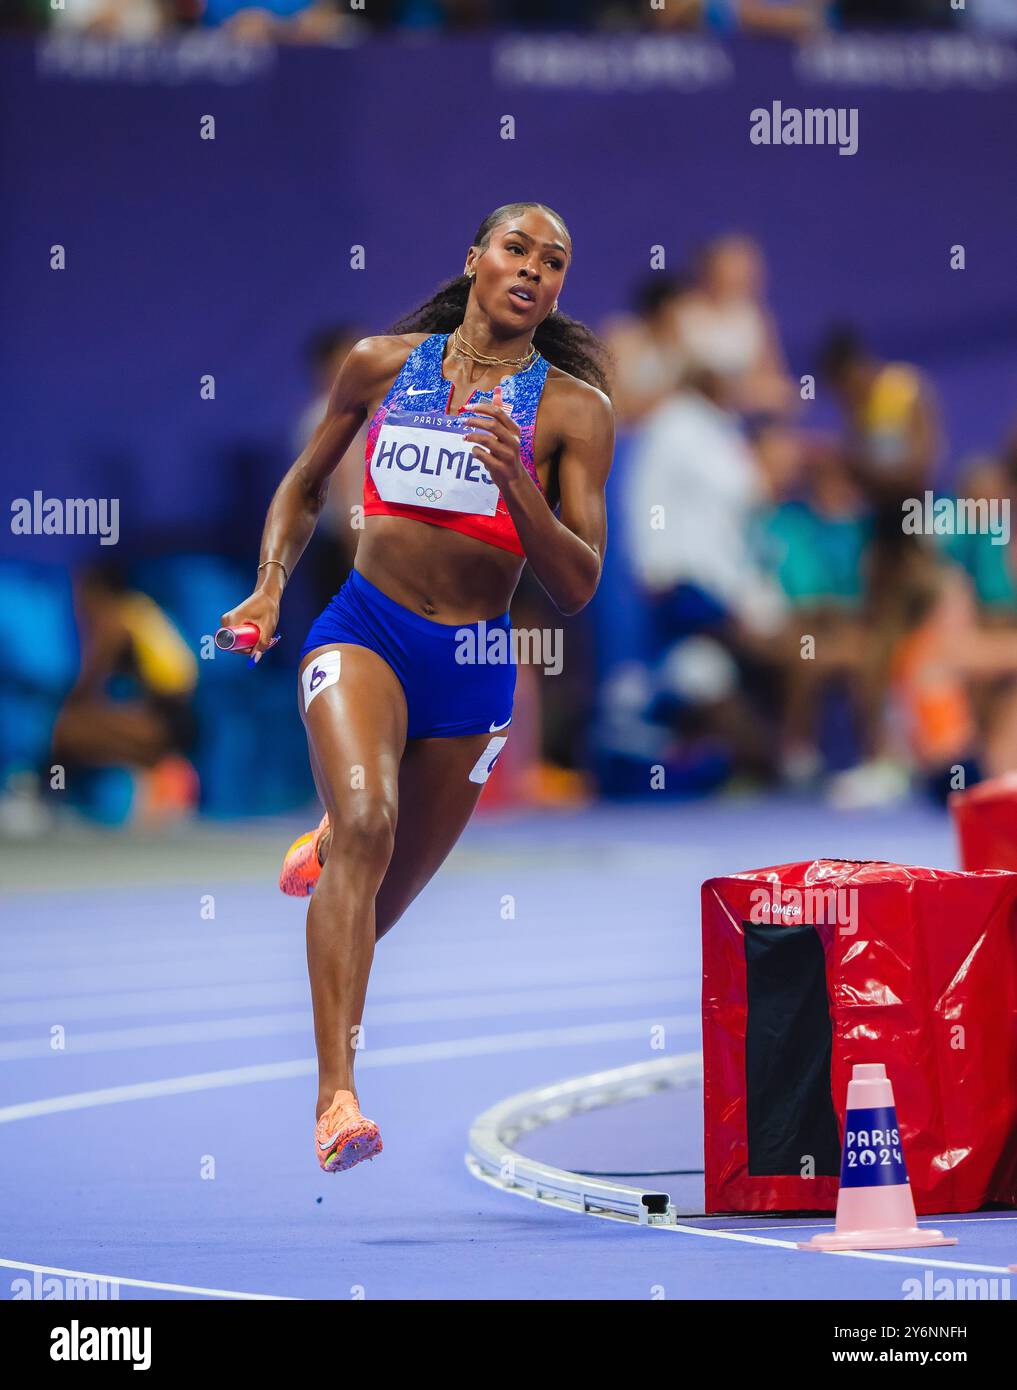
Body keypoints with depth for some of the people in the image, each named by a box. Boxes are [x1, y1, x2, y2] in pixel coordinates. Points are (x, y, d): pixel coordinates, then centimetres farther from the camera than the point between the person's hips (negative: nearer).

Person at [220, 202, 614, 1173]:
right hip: (363, 630, -1)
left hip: (474, 663, 1)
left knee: (379, 903, 13)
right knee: (368, 823, -30)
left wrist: (517, 486, -22)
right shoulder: (383, 364, 4)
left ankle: (327, 845, 54)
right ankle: (336, 1097, -36)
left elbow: (577, 589, -6)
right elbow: (304, 485, 20)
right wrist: (269, 587, 3)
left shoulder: (574, 411, -1)